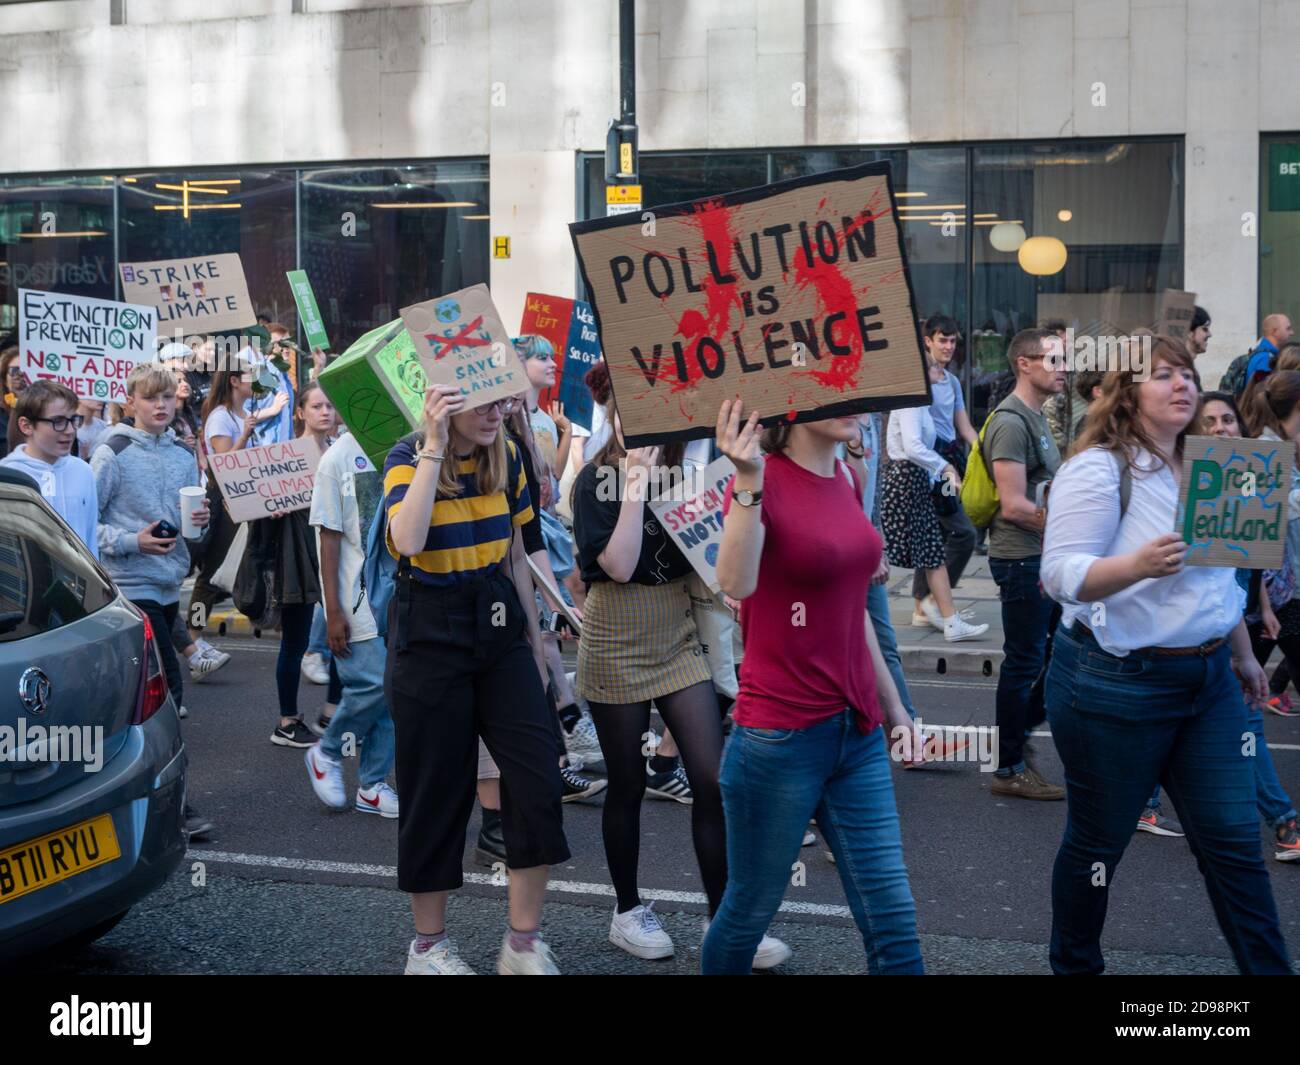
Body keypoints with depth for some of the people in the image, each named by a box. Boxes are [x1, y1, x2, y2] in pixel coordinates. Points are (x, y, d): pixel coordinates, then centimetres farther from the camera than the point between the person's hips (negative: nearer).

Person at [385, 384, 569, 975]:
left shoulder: (505, 456, 5)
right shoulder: (409, 457, -9)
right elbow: (408, 542, -29)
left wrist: (535, 640, 15)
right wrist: (435, 446, -27)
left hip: (497, 625, 5)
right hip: (430, 634, -4)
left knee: (539, 773, -7)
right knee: (436, 788, 3)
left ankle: (524, 942, 6)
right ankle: (428, 943, 22)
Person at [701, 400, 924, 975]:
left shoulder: (846, 480, 9)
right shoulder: (762, 479, -12)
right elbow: (736, 583, -32)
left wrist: (893, 706, 21)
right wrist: (749, 482, -40)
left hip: (857, 731, 6)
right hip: (779, 736, -6)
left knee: (893, 922, 5)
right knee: (749, 912, 9)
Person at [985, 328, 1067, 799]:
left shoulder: (1036, 416, 15)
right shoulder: (1011, 421, -18)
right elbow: (1015, 506, -24)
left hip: (1045, 556, 10)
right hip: (1022, 559, -10)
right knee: (1025, 662, -1)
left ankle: (1016, 735, 29)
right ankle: (1009, 769, 11)